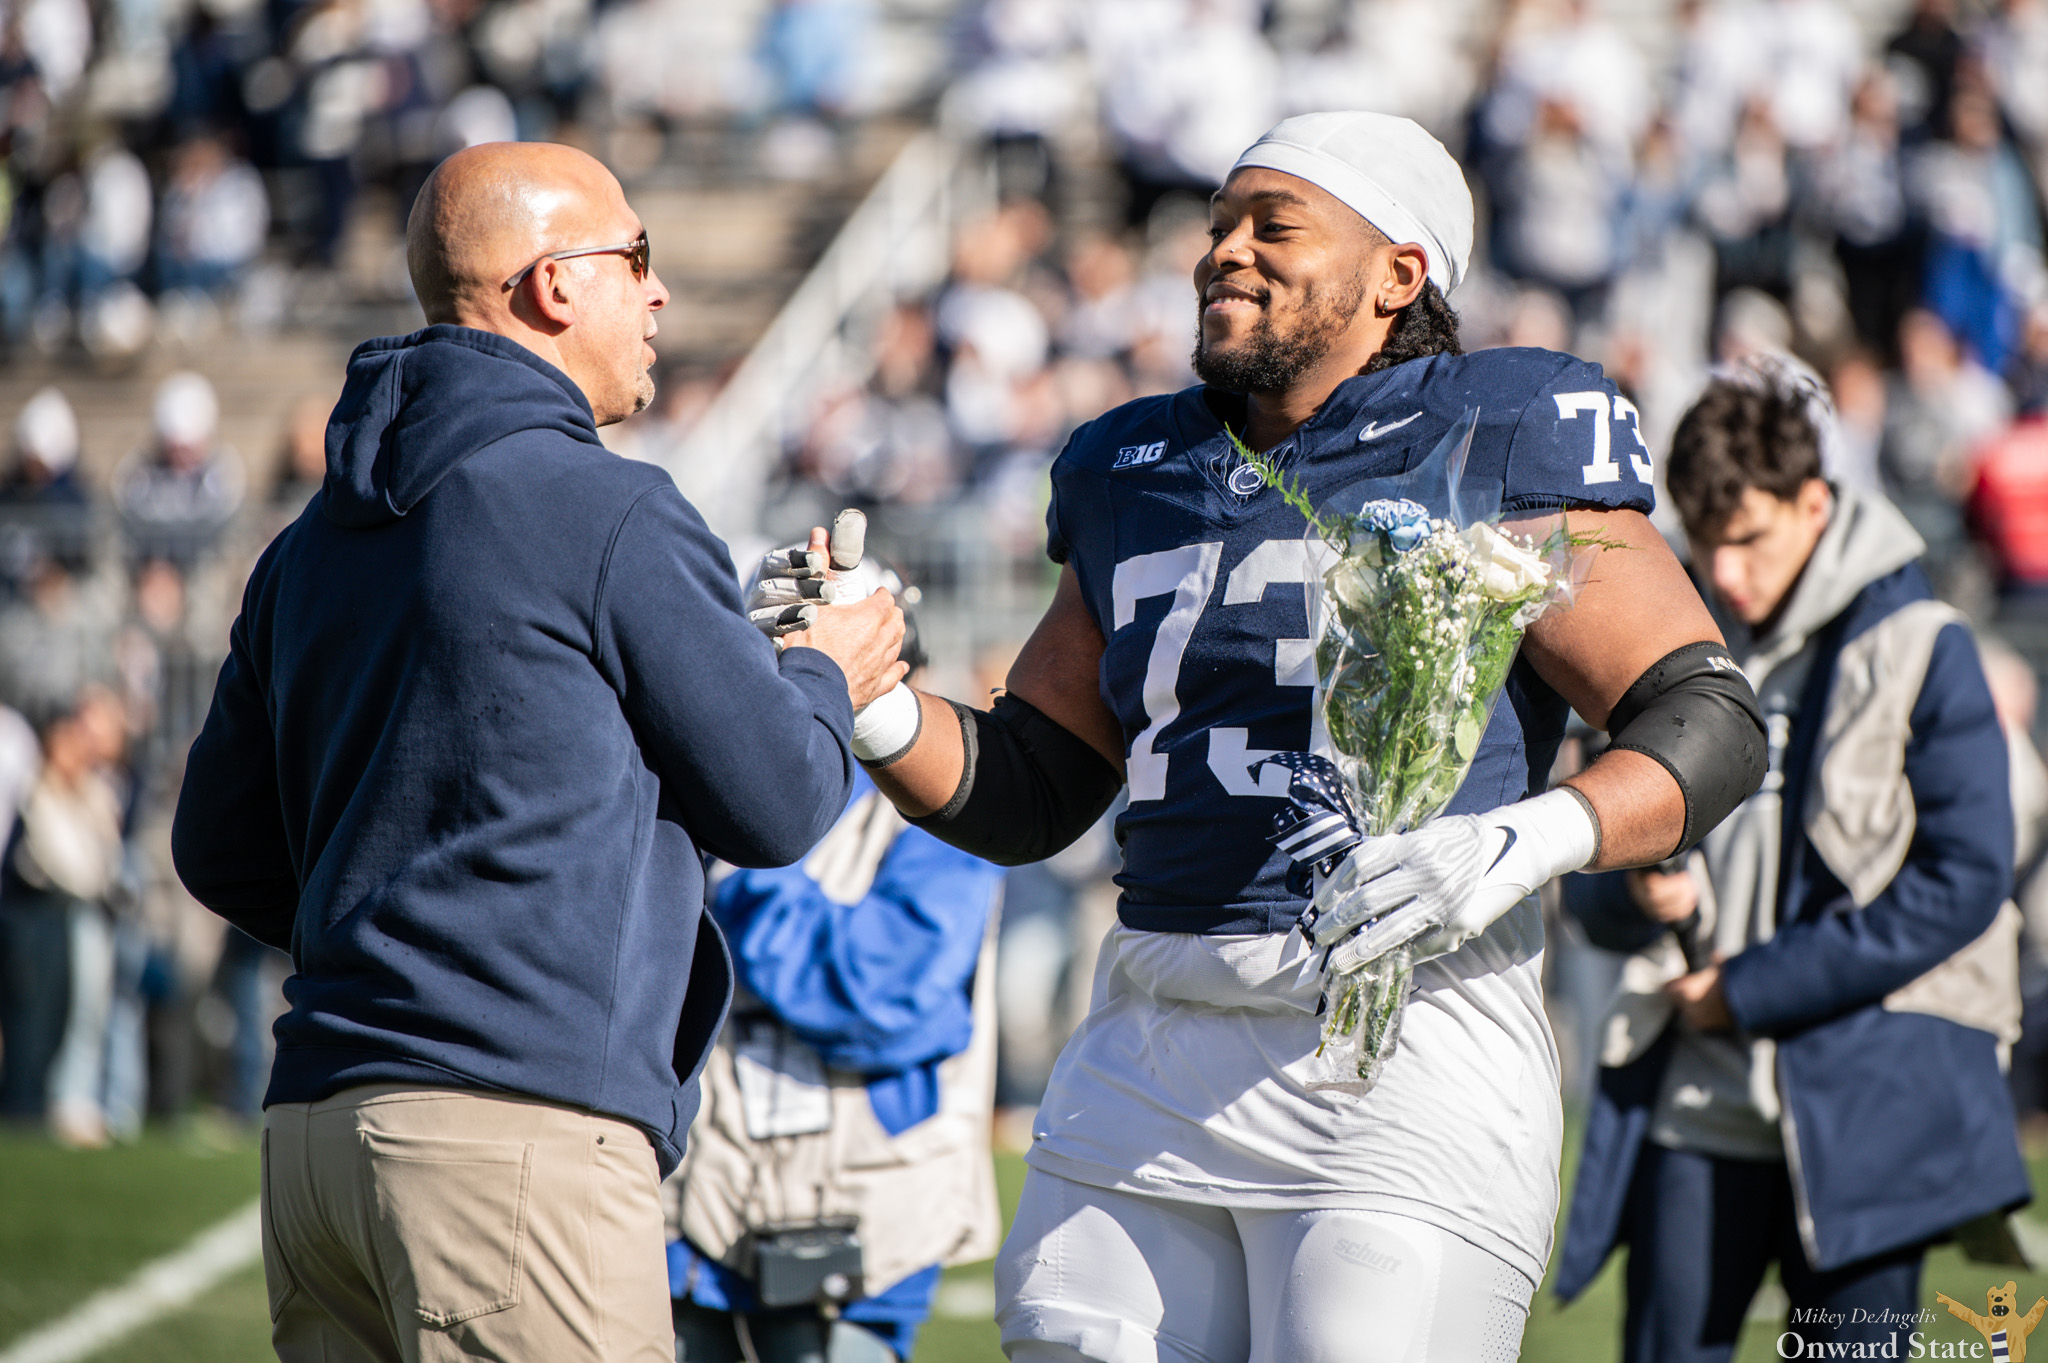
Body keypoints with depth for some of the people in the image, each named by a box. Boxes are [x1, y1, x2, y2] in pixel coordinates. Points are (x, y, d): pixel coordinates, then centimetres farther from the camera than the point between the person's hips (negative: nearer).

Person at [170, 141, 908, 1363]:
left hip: (315, 1125, 8)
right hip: (522, 1123, -8)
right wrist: (826, 679, 20)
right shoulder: (613, 515, -7)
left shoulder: (312, 545, 16)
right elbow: (776, 806, -1)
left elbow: (223, 851, 21)